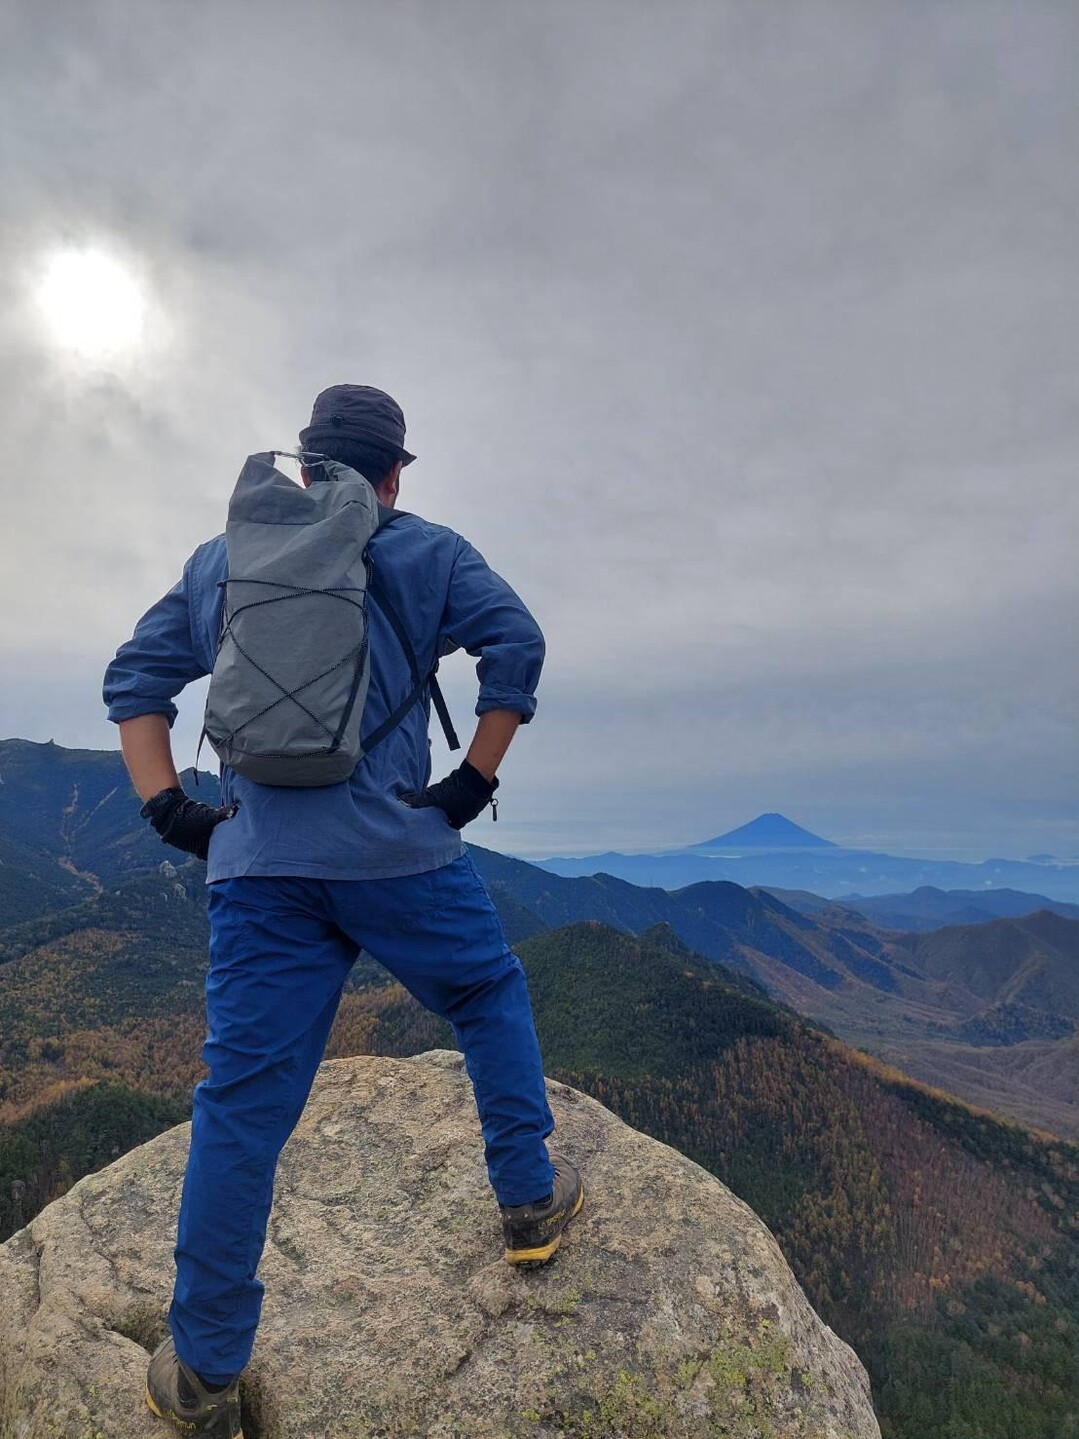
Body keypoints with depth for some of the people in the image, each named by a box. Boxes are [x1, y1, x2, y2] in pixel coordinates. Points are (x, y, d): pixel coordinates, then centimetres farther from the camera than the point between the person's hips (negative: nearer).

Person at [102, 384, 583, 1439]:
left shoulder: (218, 560, 17)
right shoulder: (425, 552, 6)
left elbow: (134, 678, 15)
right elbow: (517, 644, -6)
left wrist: (168, 808, 10)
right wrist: (476, 780, -2)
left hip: (254, 864, 3)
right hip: (396, 850, -3)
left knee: (243, 1097, 8)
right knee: (492, 999, 21)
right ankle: (530, 1204, 30)